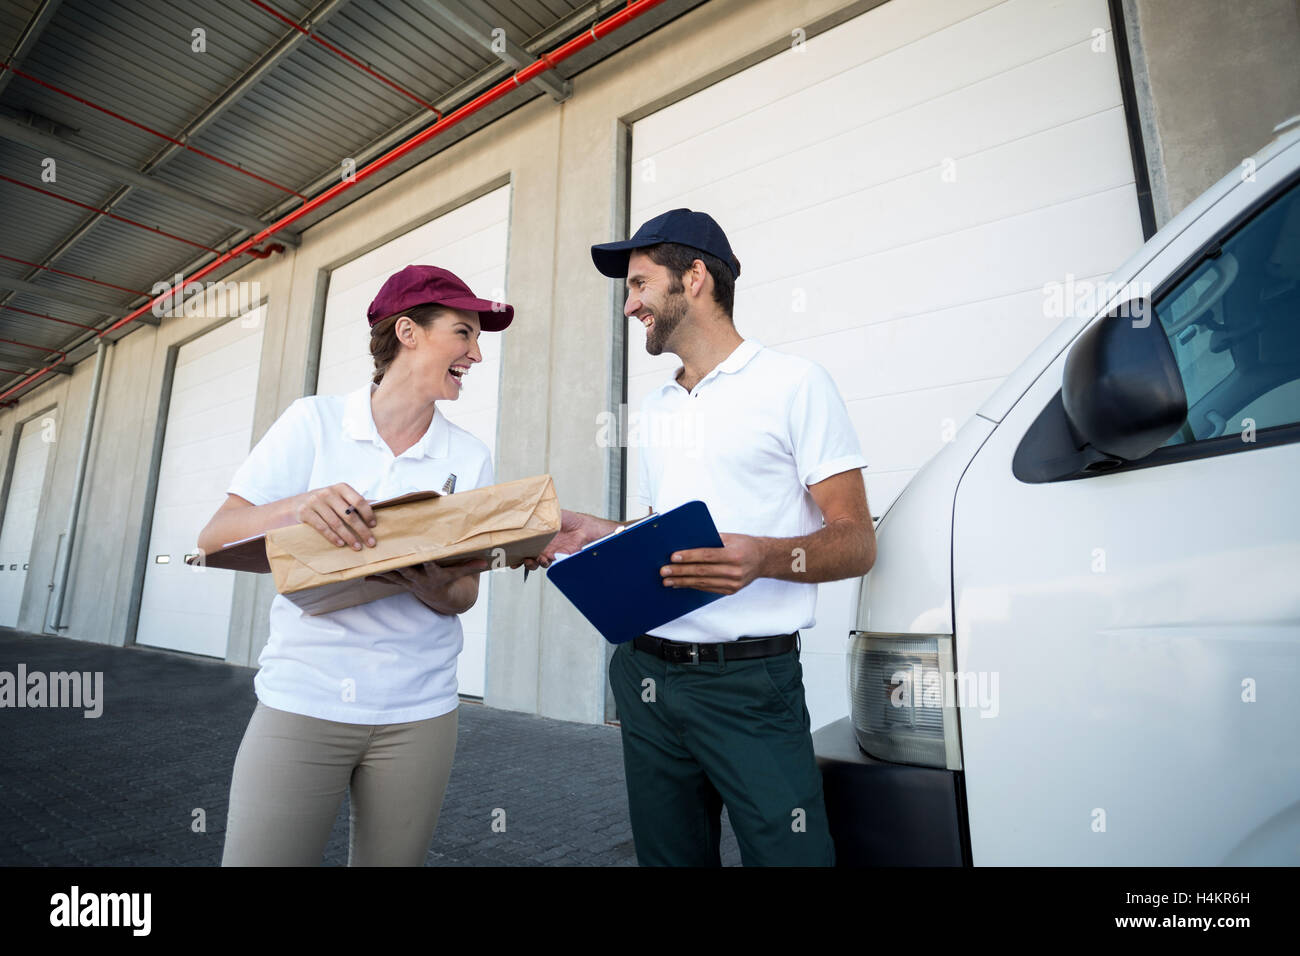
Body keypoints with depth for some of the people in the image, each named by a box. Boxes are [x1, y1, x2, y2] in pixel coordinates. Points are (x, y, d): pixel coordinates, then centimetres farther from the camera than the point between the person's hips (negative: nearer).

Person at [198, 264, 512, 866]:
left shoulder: (469, 459, 0)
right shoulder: (314, 422, -3)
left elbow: (465, 594, 2)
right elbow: (214, 538, -5)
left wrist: (434, 588, -20)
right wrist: (299, 507, -25)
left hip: (417, 712, 2)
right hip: (302, 699, -1)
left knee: (391, 859, 11)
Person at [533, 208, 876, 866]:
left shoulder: (794, 383, -5)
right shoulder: (656, 408, 16)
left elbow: (856, 542, -9)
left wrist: (765, 557, -27)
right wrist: (600, 535, 4)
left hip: (750, 682, -6)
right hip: (646, 674, 7)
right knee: (669, 856, 17)